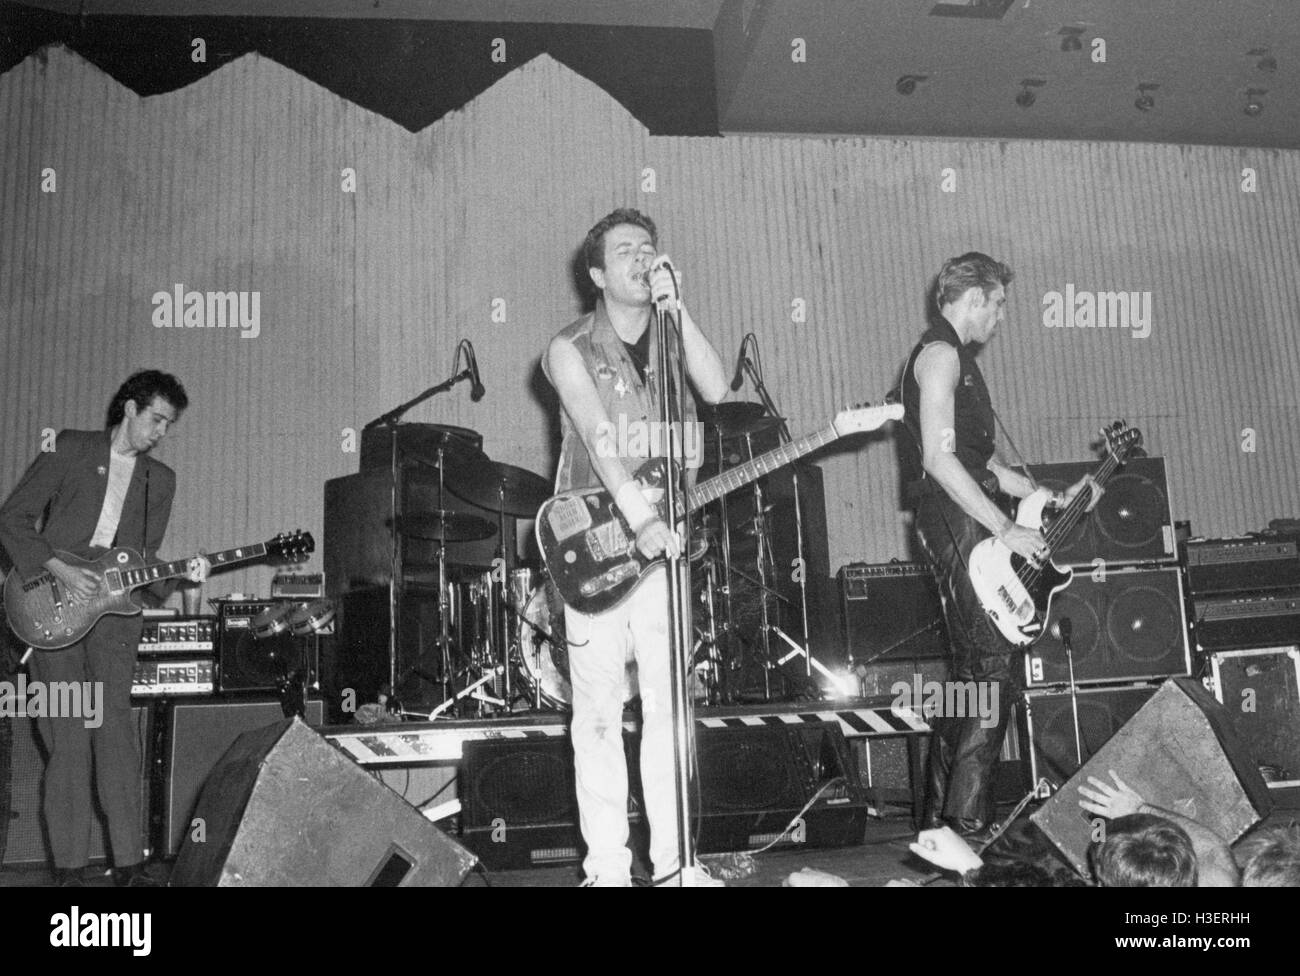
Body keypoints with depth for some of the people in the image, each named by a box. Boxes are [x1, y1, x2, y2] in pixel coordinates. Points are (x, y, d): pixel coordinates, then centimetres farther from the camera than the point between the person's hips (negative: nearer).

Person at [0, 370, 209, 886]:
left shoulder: (160, 479, 15)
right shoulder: (69, 449, 6)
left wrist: (180, 574, -6)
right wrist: (59, 570, -9)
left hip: (113, 607, 2)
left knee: (114, 730, -6)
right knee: (67, 737, -3)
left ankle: (128, 862, -3)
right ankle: (69, 864, 5)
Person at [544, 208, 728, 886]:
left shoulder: (672, 341, 12)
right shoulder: (571, 349, -1)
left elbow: (716, 390, -8)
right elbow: (599, 437, -15)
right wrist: (640, 519, -27)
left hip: (666, 544, 4)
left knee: (669, 705, 3)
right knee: (599, 711, -1)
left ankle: (673, 861, 12)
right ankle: (608, 867, 7)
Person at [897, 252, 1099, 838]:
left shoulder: (956, 358, 23)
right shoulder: (940, 353, -9)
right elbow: (939, 460, -20)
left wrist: (1054, 498, 20)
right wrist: (1007, 530, -20)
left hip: (969, 523, 11)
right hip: (954, 521, -11)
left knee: (972, 666, 12)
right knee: (996, 664, -12)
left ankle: (940, 818, 18)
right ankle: (968, 824, -9)